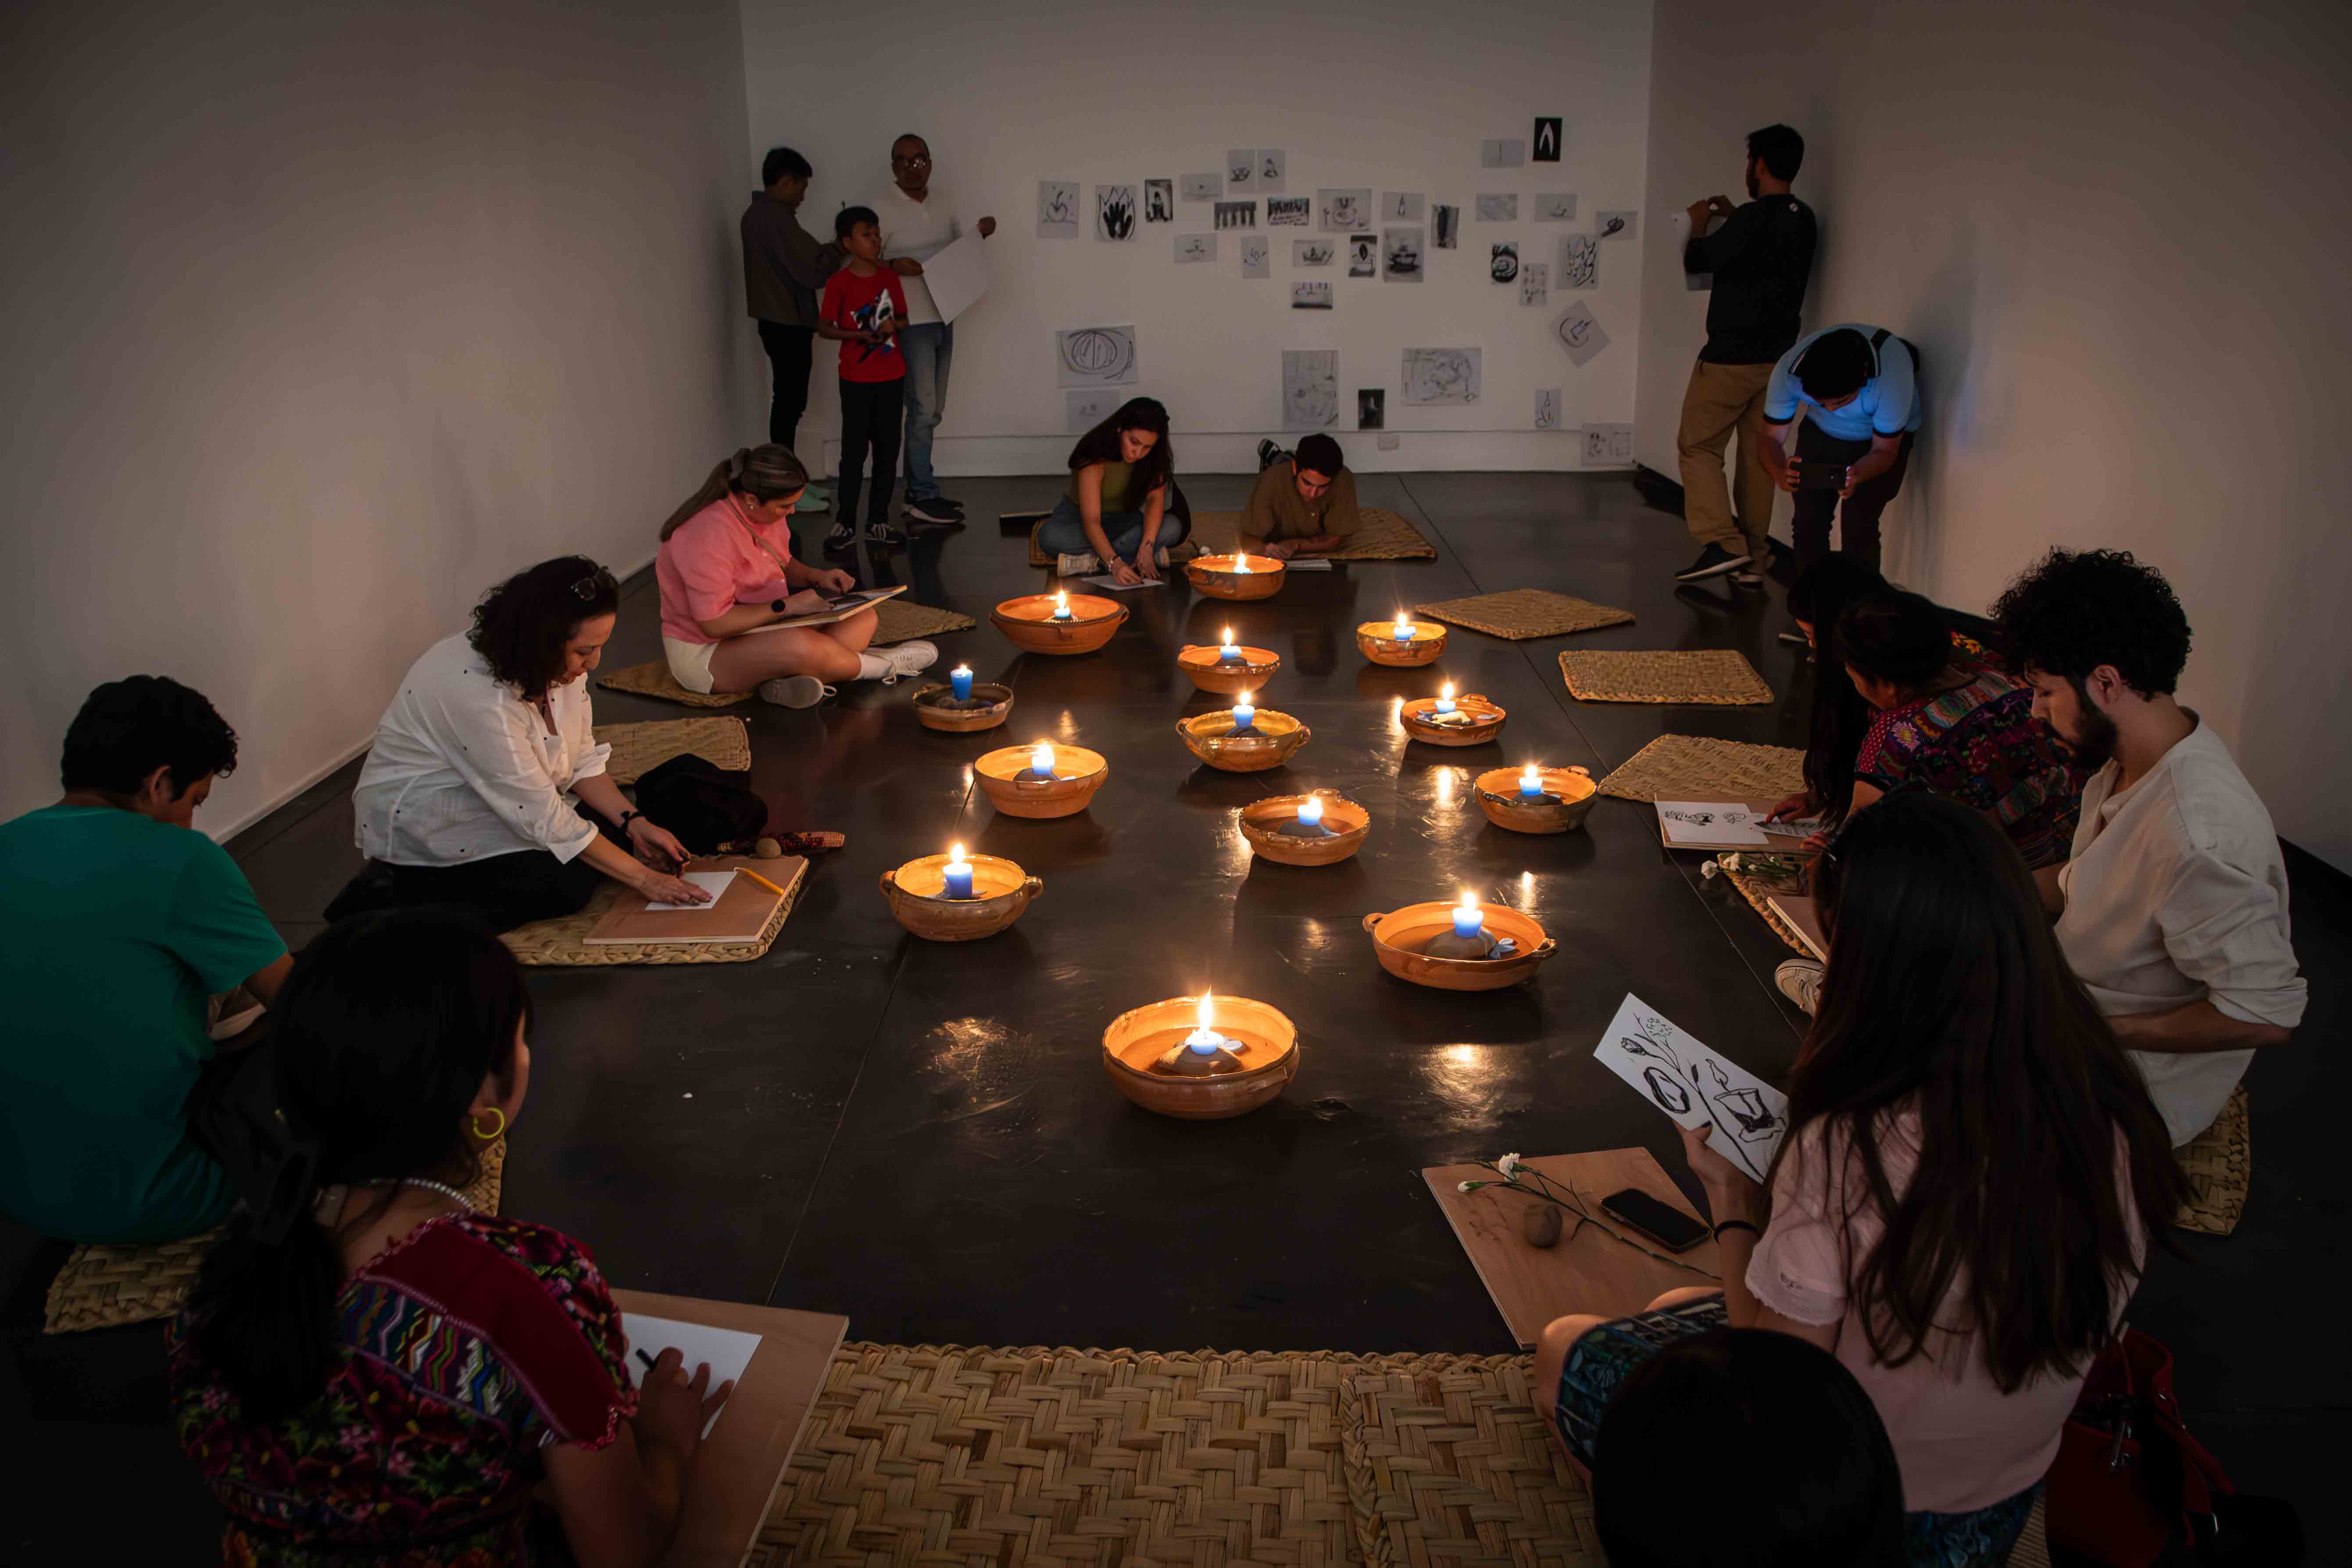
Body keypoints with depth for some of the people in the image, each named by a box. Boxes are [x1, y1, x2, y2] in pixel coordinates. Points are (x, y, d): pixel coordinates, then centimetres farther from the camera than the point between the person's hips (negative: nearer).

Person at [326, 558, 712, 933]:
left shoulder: (561, 663, -10)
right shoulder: (476, 691, -34)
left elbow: (582, 761, 0)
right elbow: (543, 818, -30)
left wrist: (634, 823, -16)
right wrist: (641, 878, -26)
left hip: (507, 801, 9)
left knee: (616, 830, -5)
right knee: (564, 885, -22)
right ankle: (389, 899, -9)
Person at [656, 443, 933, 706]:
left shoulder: (766, 513, -2)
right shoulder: (710, 535, -29)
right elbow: (714, 624, -29)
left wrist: (816, 576, -4)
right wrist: (786, 605, -25)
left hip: (762, 631, 10)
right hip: (705, 653, -10)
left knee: (864, 617, -2)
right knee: (801, 645, -38)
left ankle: (788, 681, -23)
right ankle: (882, 666, -10)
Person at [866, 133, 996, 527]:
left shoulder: (943, 201, 11)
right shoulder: (881, 208, -10)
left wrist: (981, 233, 0)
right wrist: (893, 266, -30)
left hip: (943, 317, 7)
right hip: (911, 321, -7)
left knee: (931, 410, 12)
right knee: (923, 409, -8)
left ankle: (918, 491, 21)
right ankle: (923, 498, -3)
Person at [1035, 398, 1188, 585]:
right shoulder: (1095, 459, -30)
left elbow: (1156, 498, -25)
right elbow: (1091, 521, -37)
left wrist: (1147, 547, -41)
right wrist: (1114, 563, -52)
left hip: (1122, 519, 3)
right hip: (1077, 516, -3)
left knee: (1172, 526, -28)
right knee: (1050, 536, -38)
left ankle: (1092, 561, -30)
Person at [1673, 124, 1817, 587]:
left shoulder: (1751, 218, -17)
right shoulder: (1804, 221, 8)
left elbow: (1697, 261, -9)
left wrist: (1700, 223, 9)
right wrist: (1732, 216, 28)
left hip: (1730, 357, -7)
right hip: (1778, 358, 8)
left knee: (1698, 446, 1)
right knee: (1759, 454, 10)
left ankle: (1723, 543, -12)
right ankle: (1753, 559, 13)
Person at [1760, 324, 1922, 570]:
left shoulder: (1892, 373, -38)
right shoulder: (1788, 371, -33)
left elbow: (1884, 451, -24)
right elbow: (1772, 439, -21)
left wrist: (1857, 476, -45)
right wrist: (1779, 471, -43)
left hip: (1885, 436, -2)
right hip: (1820, 431, 2)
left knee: (1858, 524, -18)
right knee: (1808, 520, -10)